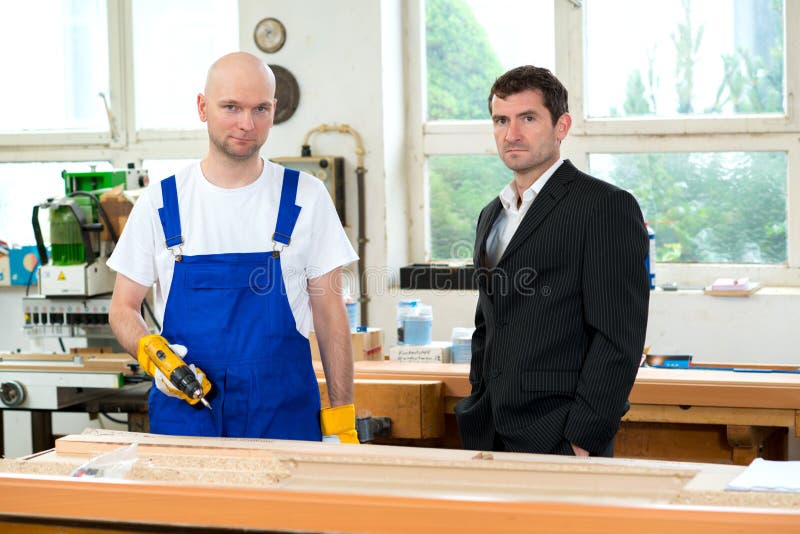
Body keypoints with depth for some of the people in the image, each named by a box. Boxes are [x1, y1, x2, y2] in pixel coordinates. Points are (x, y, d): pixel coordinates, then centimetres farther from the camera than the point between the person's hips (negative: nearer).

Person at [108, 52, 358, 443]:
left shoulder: (305, 197, 2)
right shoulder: (160, 201, 3)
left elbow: (328, 311, 4)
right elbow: (123, 308, 8)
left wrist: (341, 418, -1)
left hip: (285, 415, 0)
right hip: (183, 415, 1)